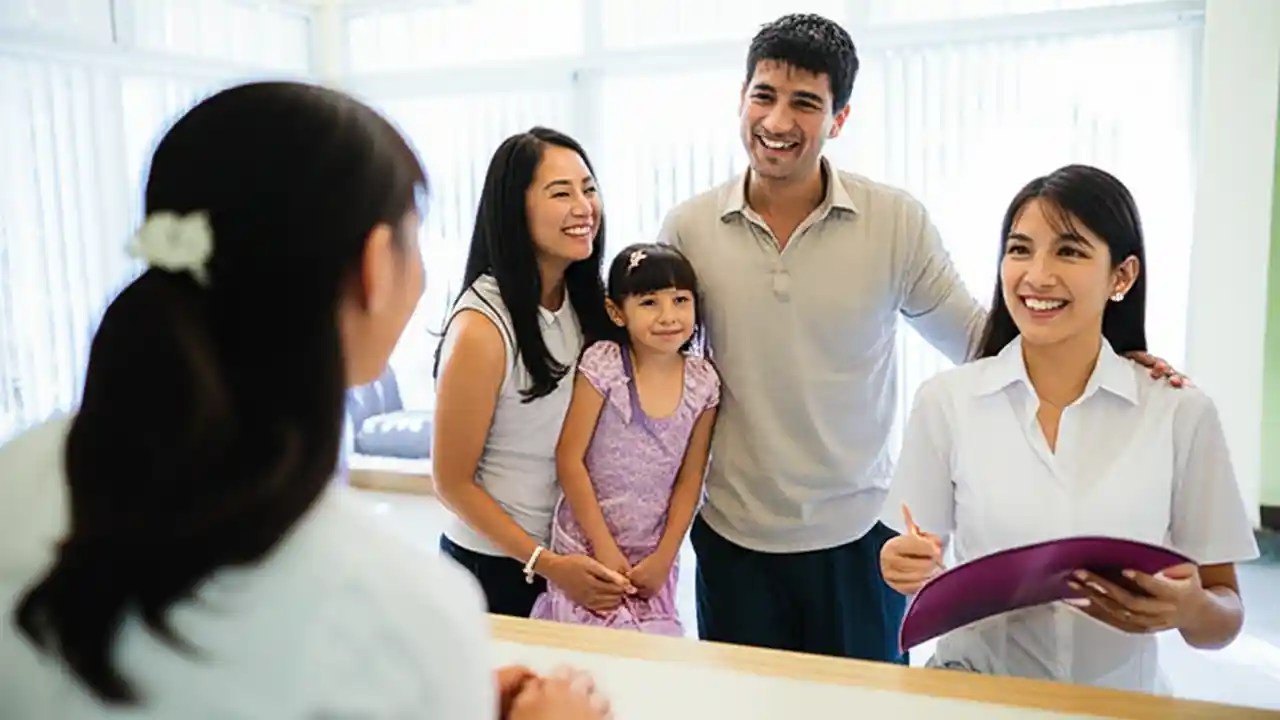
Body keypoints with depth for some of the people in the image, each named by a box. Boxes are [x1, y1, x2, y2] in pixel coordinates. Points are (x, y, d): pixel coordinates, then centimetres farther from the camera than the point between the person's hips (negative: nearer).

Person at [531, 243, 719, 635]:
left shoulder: (702, 382, -4)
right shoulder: (602, 364, -14)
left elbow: (690, 480, 1)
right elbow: (569, 459, -12)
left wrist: (664, 557, -2)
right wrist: (604, 547, -10)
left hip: (653, 557, 3)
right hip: (588, 549, -3)